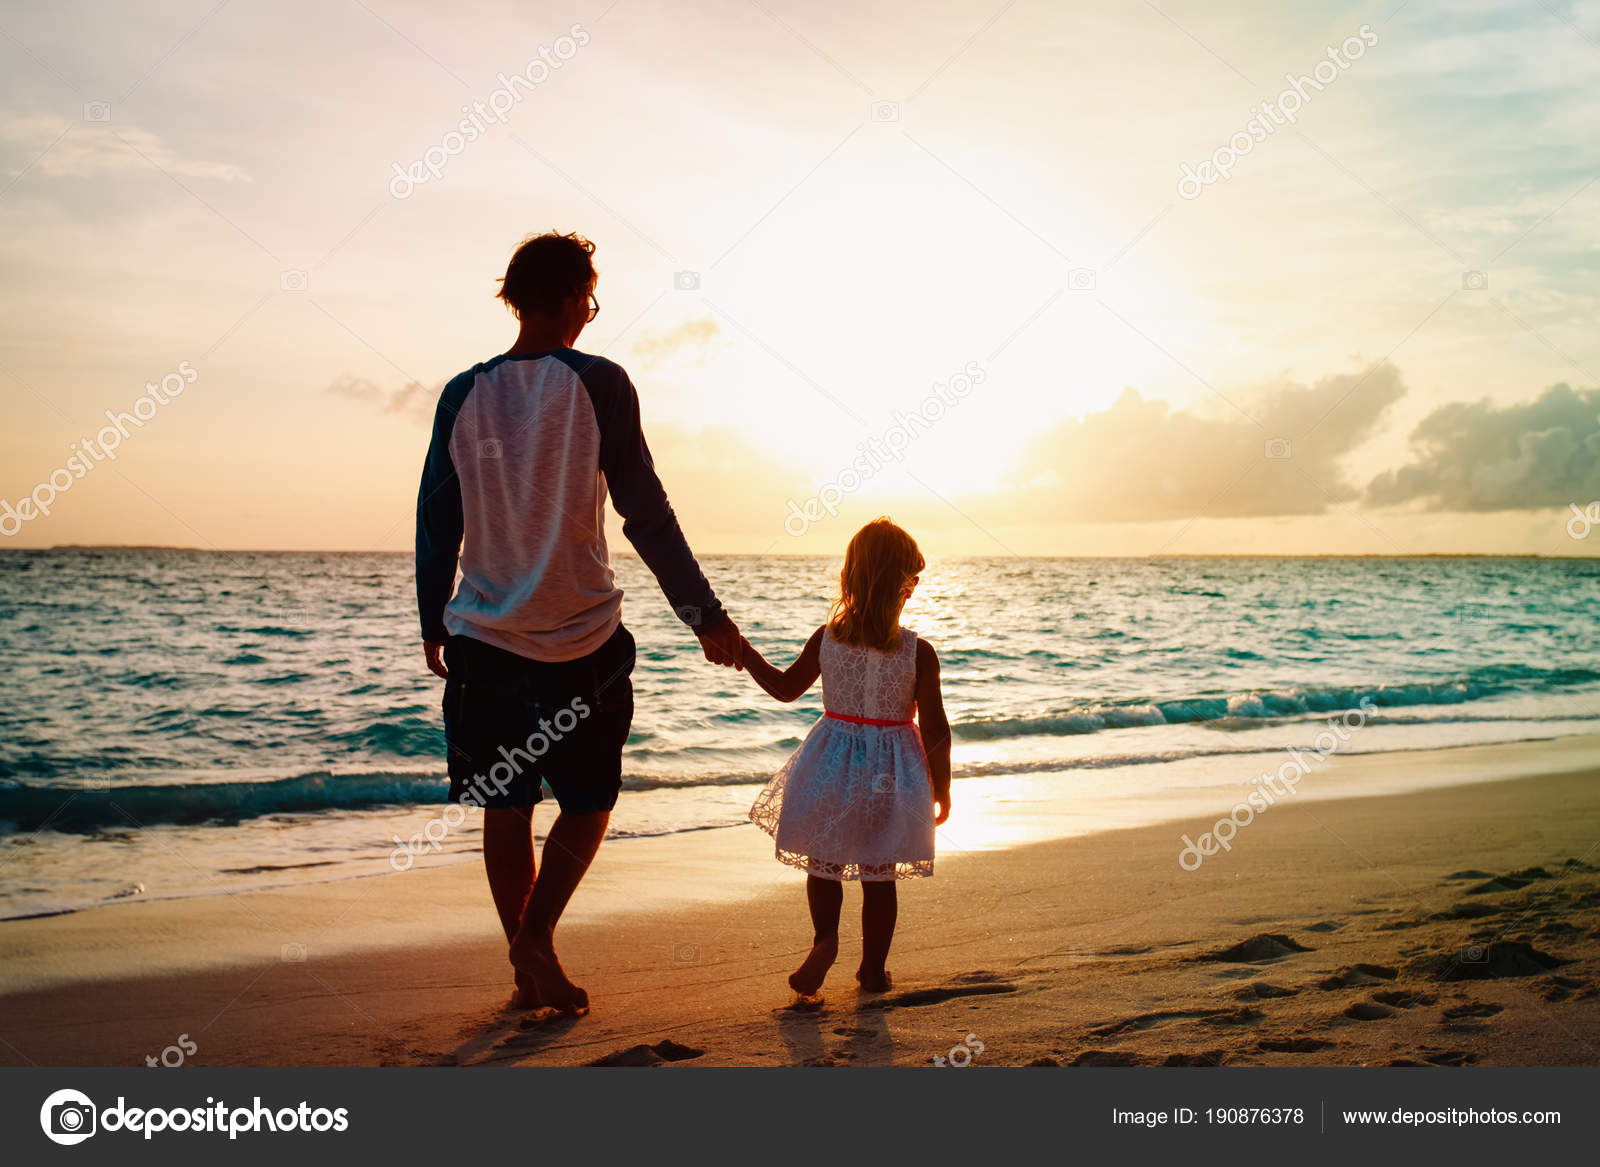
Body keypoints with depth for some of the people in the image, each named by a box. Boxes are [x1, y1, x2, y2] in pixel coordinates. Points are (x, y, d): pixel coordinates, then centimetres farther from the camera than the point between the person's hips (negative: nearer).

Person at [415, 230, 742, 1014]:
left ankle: (529, 973, 17)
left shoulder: (465, 394, 3)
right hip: (581, 636, -3)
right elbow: (645, 514, -10)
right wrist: (705, 616, -4)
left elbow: (436, 521, 7)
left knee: (505, 808, 12)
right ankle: (535, 935, -4)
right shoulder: (597, 383, -8)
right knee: (588, 801, 13)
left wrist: (434, 624, 18)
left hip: (485, 634, 3)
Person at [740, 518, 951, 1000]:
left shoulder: (826, 639, -9)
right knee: (879, 875, 15)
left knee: (824, 863, 18)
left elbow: (784, 687, 5)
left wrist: (741, 649, 17)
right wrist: (941, 787, 2)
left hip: (834, 762, 1)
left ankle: (825, 938, -5)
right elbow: (935, 729, -11)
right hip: (891, 776, -1)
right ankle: (873, 968, 21)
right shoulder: (919, 652, -15)